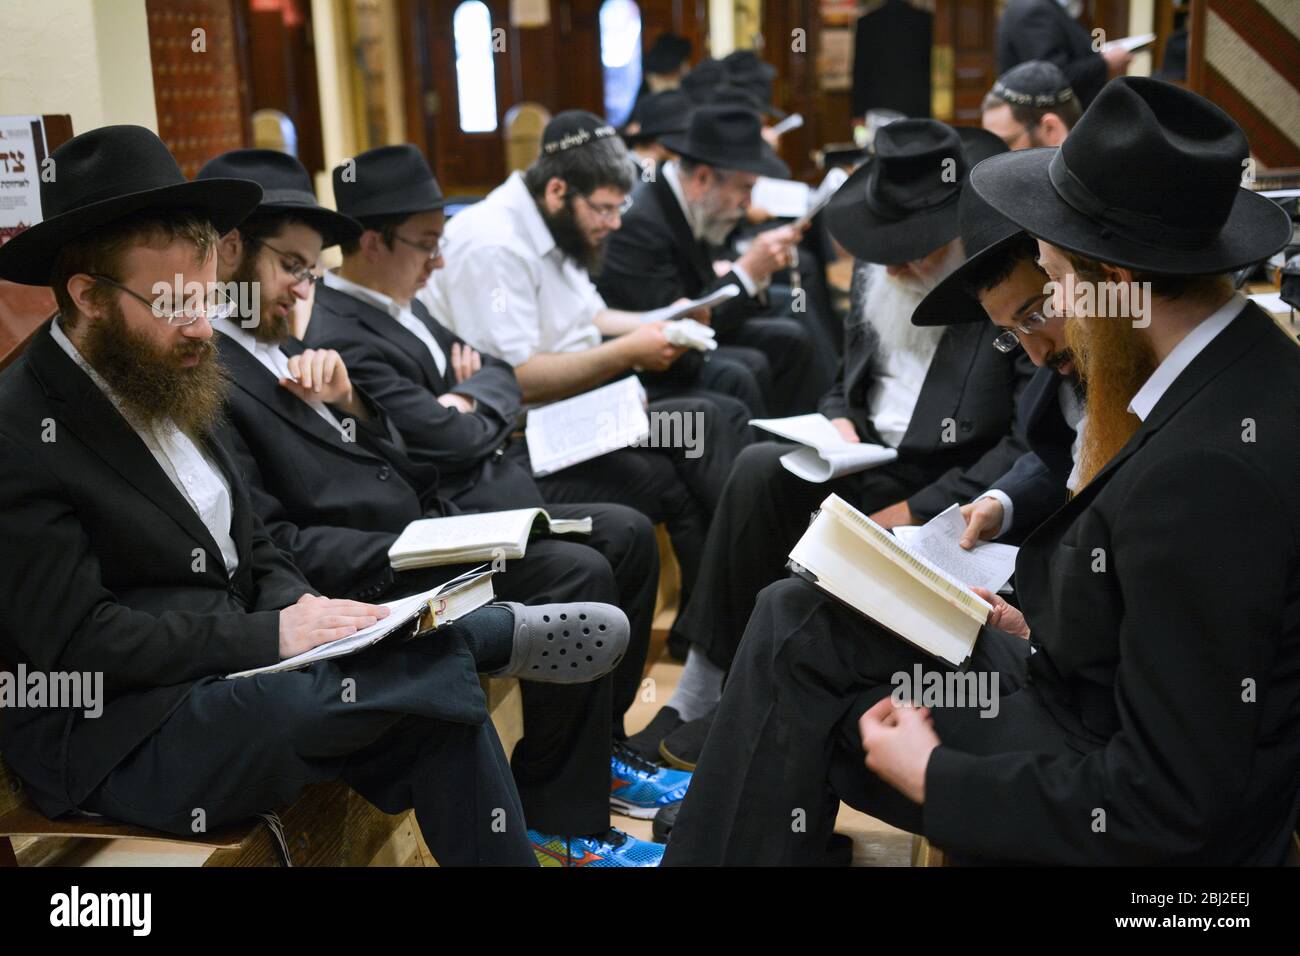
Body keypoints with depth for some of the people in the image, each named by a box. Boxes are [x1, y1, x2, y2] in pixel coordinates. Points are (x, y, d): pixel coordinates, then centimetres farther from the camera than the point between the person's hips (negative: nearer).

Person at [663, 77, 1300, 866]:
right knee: (794, 622, 7)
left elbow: (1169, 808, -26)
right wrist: (1045, 632, 2)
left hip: (1126, 822, -8)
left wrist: (934, 775, -17)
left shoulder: (1202, 474, -32)